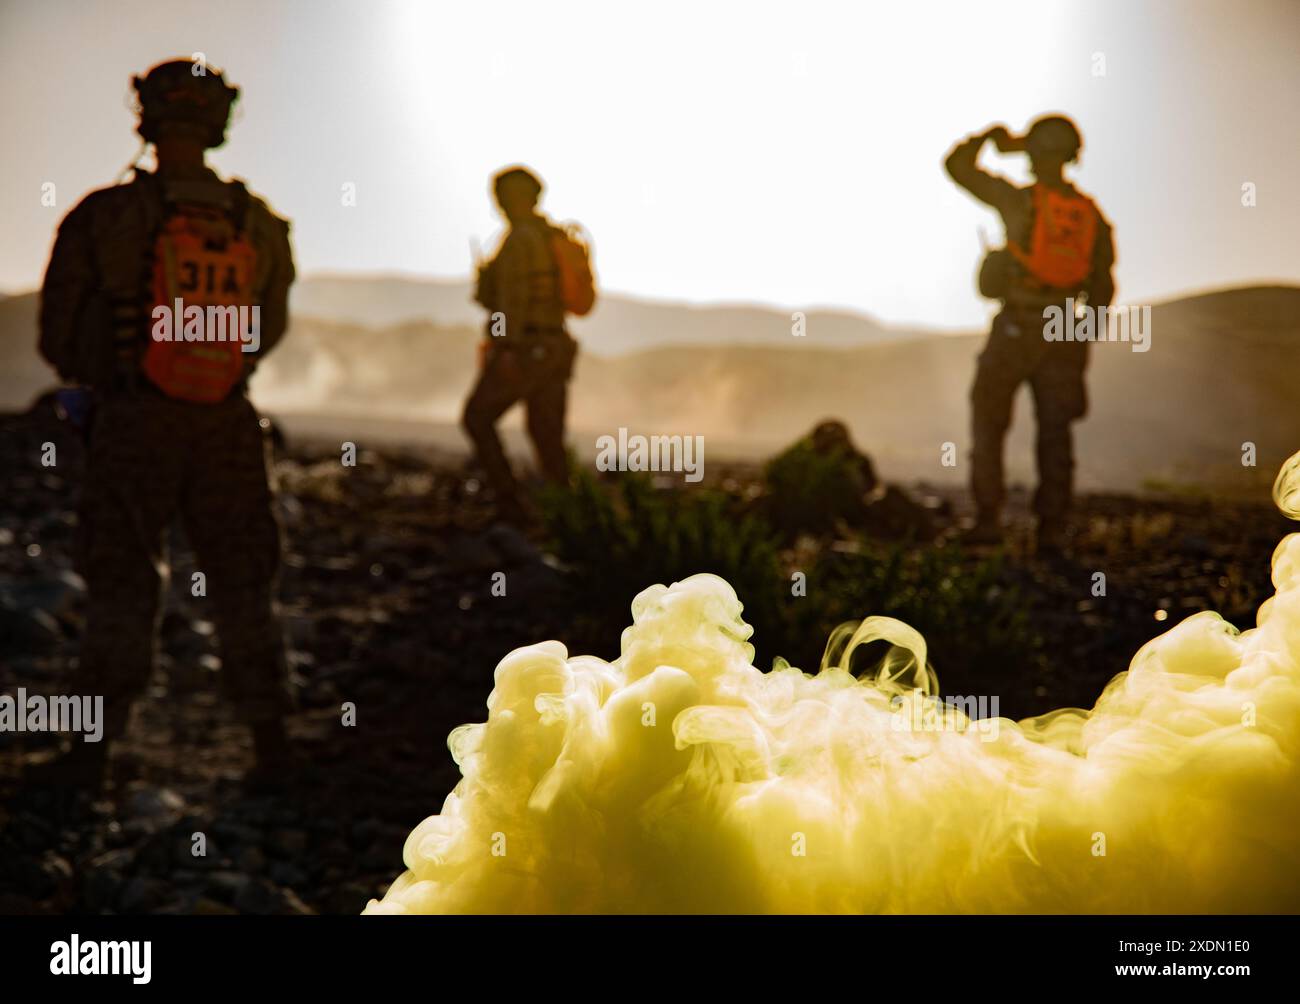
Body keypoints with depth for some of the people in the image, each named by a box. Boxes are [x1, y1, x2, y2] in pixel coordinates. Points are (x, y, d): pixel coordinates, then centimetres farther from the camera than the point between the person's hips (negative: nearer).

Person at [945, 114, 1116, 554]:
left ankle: (988, 519, 3)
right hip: (1062, 334, 4)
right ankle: (1052, 529, 3)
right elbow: (1102, 288, 8)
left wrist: (989, 137, 14)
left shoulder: (1020, 200, -7)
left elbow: (958, 166, -2)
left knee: (988, 424, 8)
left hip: (1014, 330, -3)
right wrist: (1082, 337, 18)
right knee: (1055, 433, 7)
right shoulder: (1093, 218, 6)